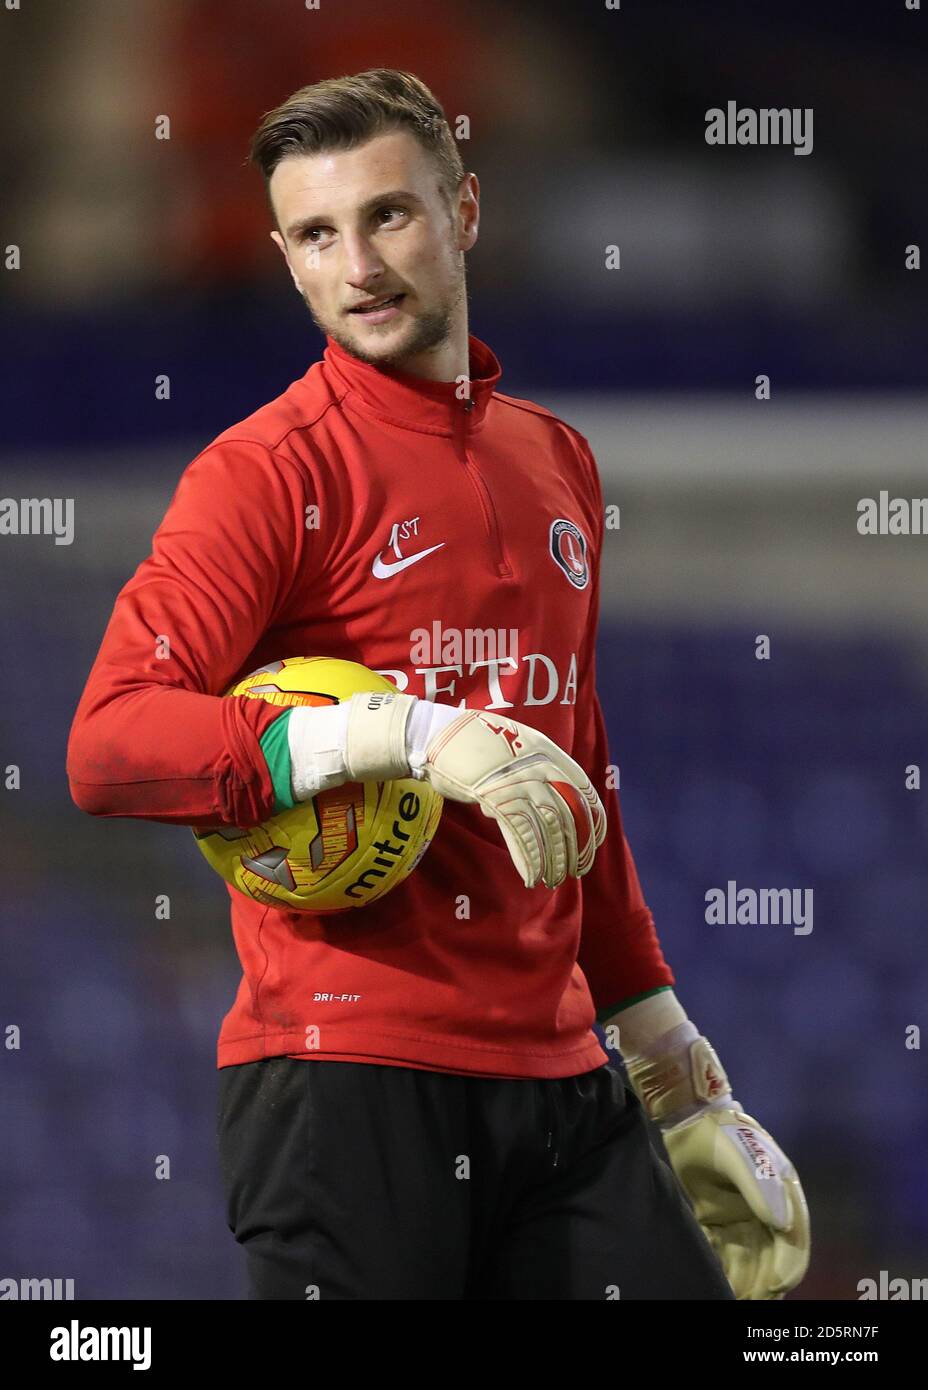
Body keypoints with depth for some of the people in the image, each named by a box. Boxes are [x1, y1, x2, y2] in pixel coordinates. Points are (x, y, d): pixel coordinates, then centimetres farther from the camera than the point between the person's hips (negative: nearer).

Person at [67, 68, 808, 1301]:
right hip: (348, 1077, -6)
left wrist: (664, 1058, 27)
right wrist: (416, 736, -24)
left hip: (558, 1078, 6)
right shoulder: (271, 470, -4)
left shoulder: (558, 461, 17)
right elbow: (109, 747, -17)